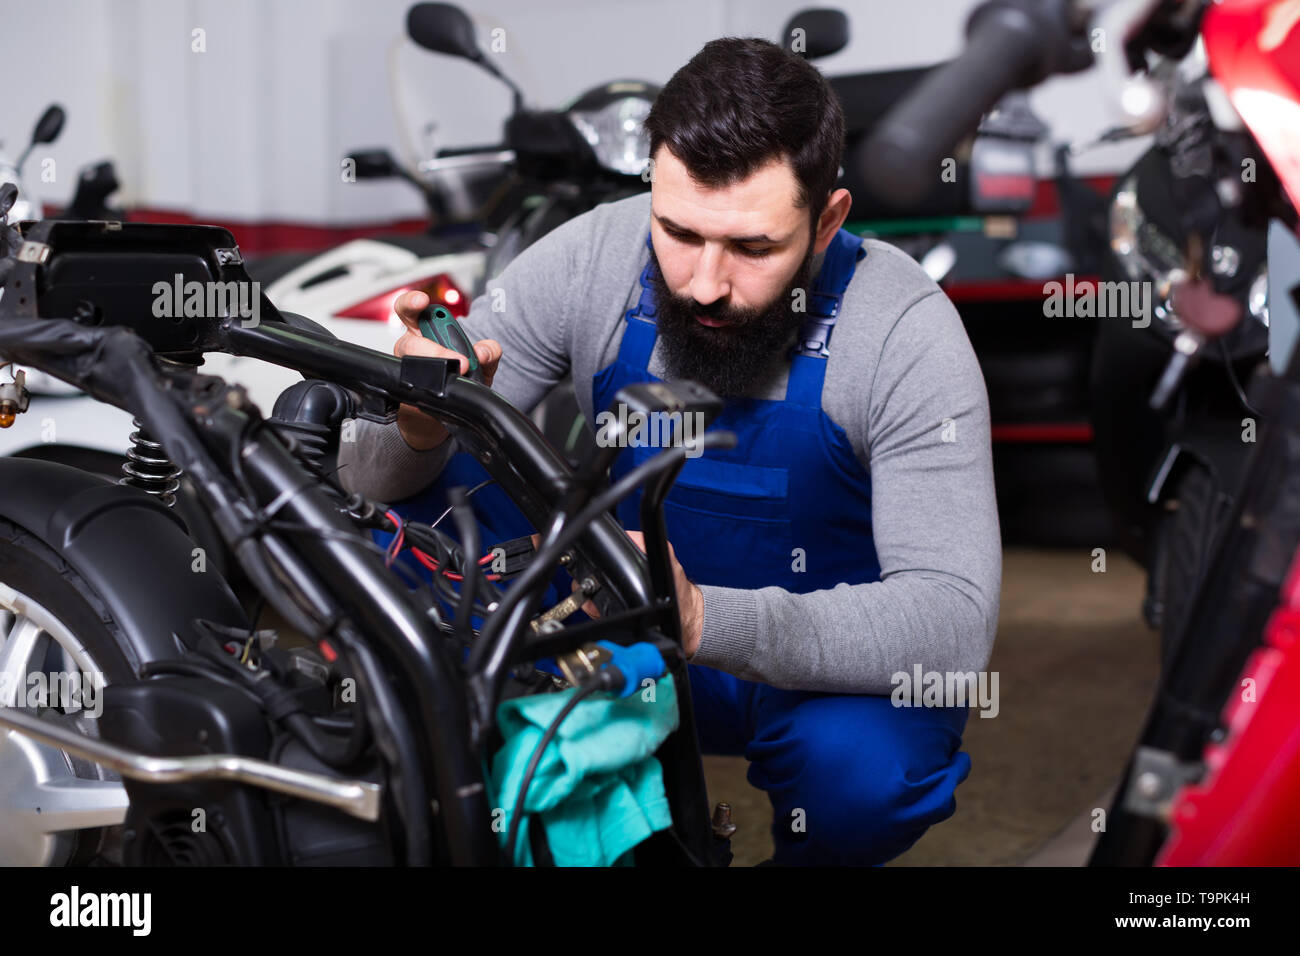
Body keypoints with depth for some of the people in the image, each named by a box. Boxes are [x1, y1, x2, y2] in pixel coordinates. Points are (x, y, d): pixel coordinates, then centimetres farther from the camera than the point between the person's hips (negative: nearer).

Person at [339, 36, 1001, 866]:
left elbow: (954, 622, -33)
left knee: (859, 766, -36)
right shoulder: (589, 259, -17)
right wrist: (419, 429, -38)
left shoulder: (903, 330, -25)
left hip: (836, 660, -2)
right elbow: (370, 480, -12)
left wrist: (704, 619, -48)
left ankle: (817, 857, 3)